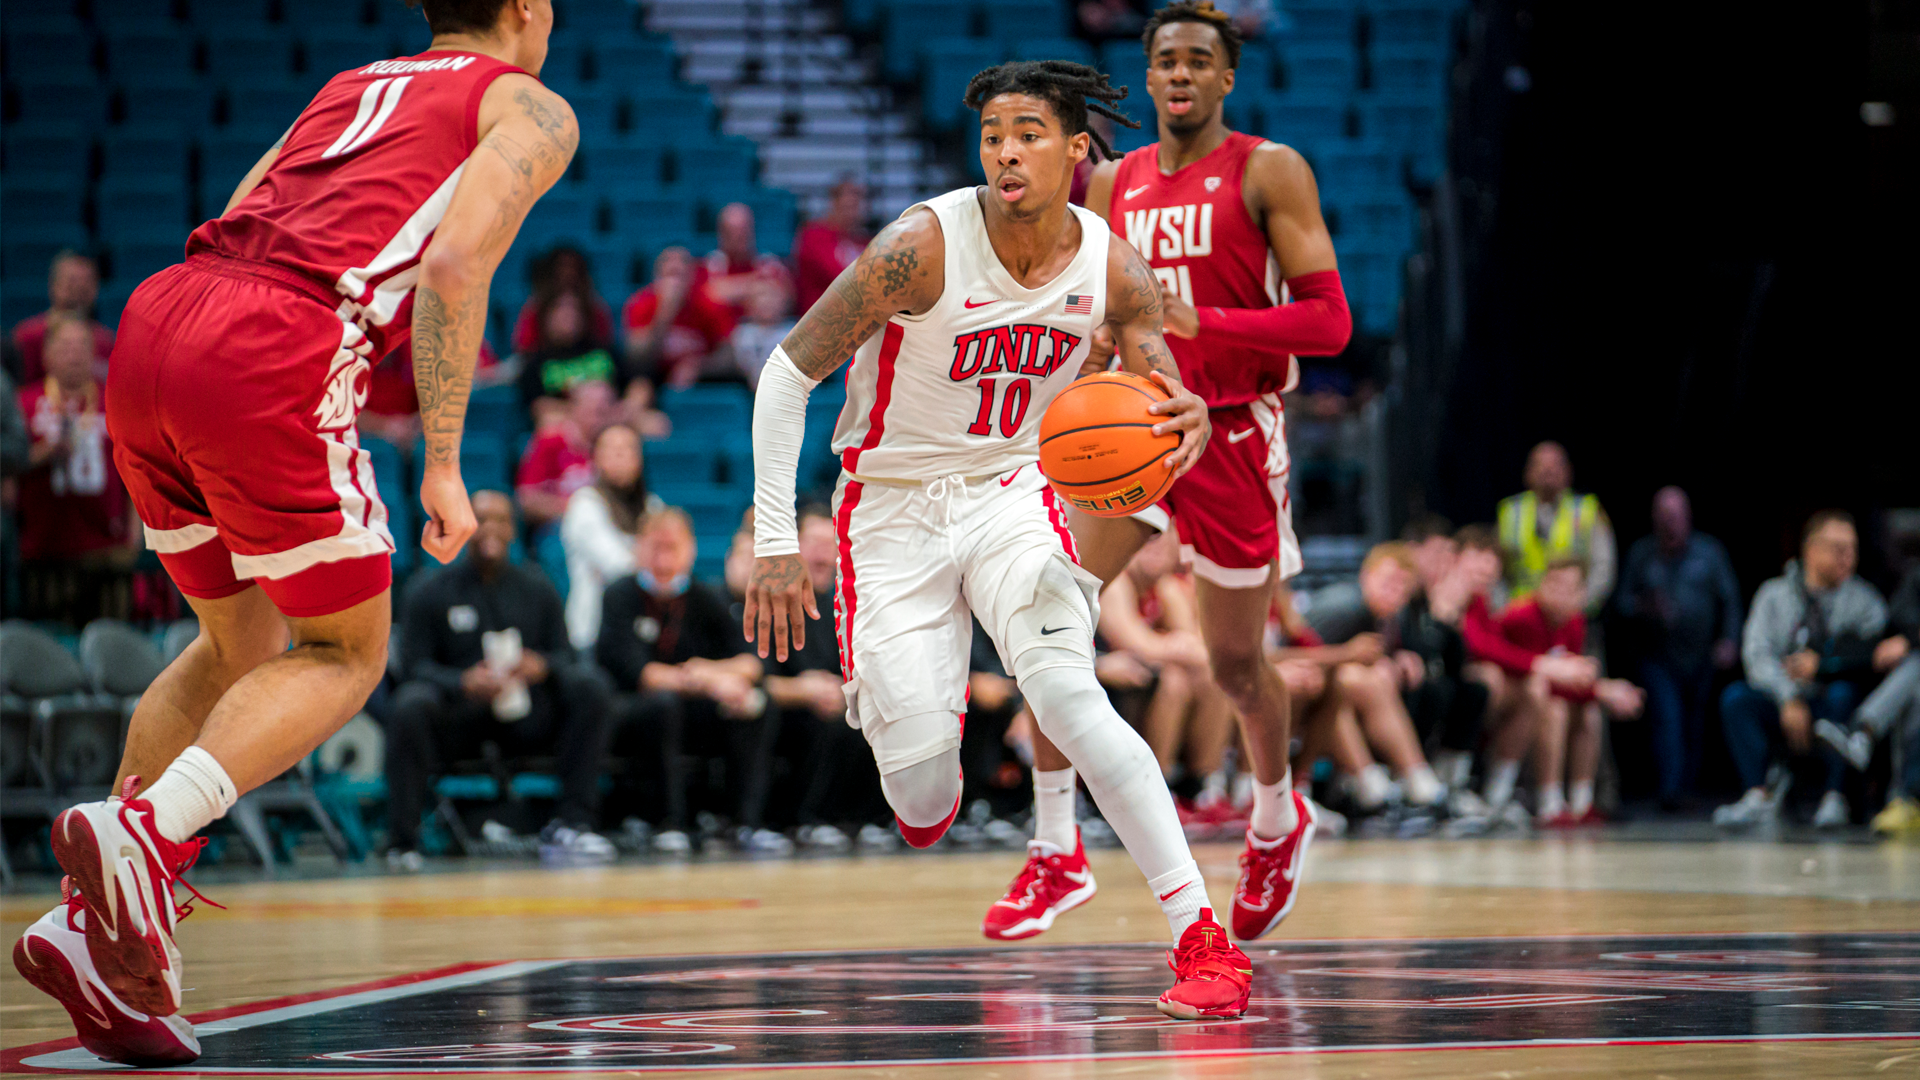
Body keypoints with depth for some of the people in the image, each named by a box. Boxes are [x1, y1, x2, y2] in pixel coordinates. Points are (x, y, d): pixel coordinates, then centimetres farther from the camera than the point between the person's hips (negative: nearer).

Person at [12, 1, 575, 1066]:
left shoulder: (347, 85, 32)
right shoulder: (530, 110, 12)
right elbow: (452, 266, -6)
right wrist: (442, 464, -6)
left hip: (150, 323, 7)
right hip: (270, 363, -7)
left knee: (239, 647, 22)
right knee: (343, 656, 10)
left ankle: (93, 922, 12)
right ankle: (142, 827, -13)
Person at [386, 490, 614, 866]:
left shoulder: (536, 588, 15)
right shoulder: (429, 592, 6)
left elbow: (564, 655, 10)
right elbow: (415, 666, -1)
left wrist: (542, 666, -17)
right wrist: (463, 682, -22)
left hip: (526, 718, 3)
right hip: (459, 717, -2)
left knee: (591, 686, -23)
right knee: (411, 706, -35)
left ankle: (569, 824, -23)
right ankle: (403, 841, -29)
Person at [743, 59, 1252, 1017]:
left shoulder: (1113, 271, -9)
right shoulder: (924, 246, -21)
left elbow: (1153, 399, 5)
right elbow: (788, 373, -14)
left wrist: (1182, 420, -22)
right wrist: (775, 543, -18)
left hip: (1011, 492, 2)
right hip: (893, 505, -2)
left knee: (1066, 692, -25)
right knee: (919, 787, -11)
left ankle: (1201, 938, -25)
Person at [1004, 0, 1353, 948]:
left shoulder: (1270, 173, -7)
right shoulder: (1113, 183, 8)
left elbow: (1329, 321, -13)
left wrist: (1203, 322, -25)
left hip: (1231, 433, -4)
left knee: (1235, 661, 9)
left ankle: (1277, 818, 39)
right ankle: (1057, 846, -8)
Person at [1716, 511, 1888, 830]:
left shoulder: (1863, 599, 3)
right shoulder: (1774, 594, 6)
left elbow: (1873, 655, -12)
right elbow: (1756, 653, -8)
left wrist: (1821, 665, -16)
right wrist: (1788, 699, -23)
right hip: (1780, 707, 1)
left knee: (1844, 692, -33)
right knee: (1735, 697, -24)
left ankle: (1833, 799, -30)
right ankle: (1759, 795, -30)